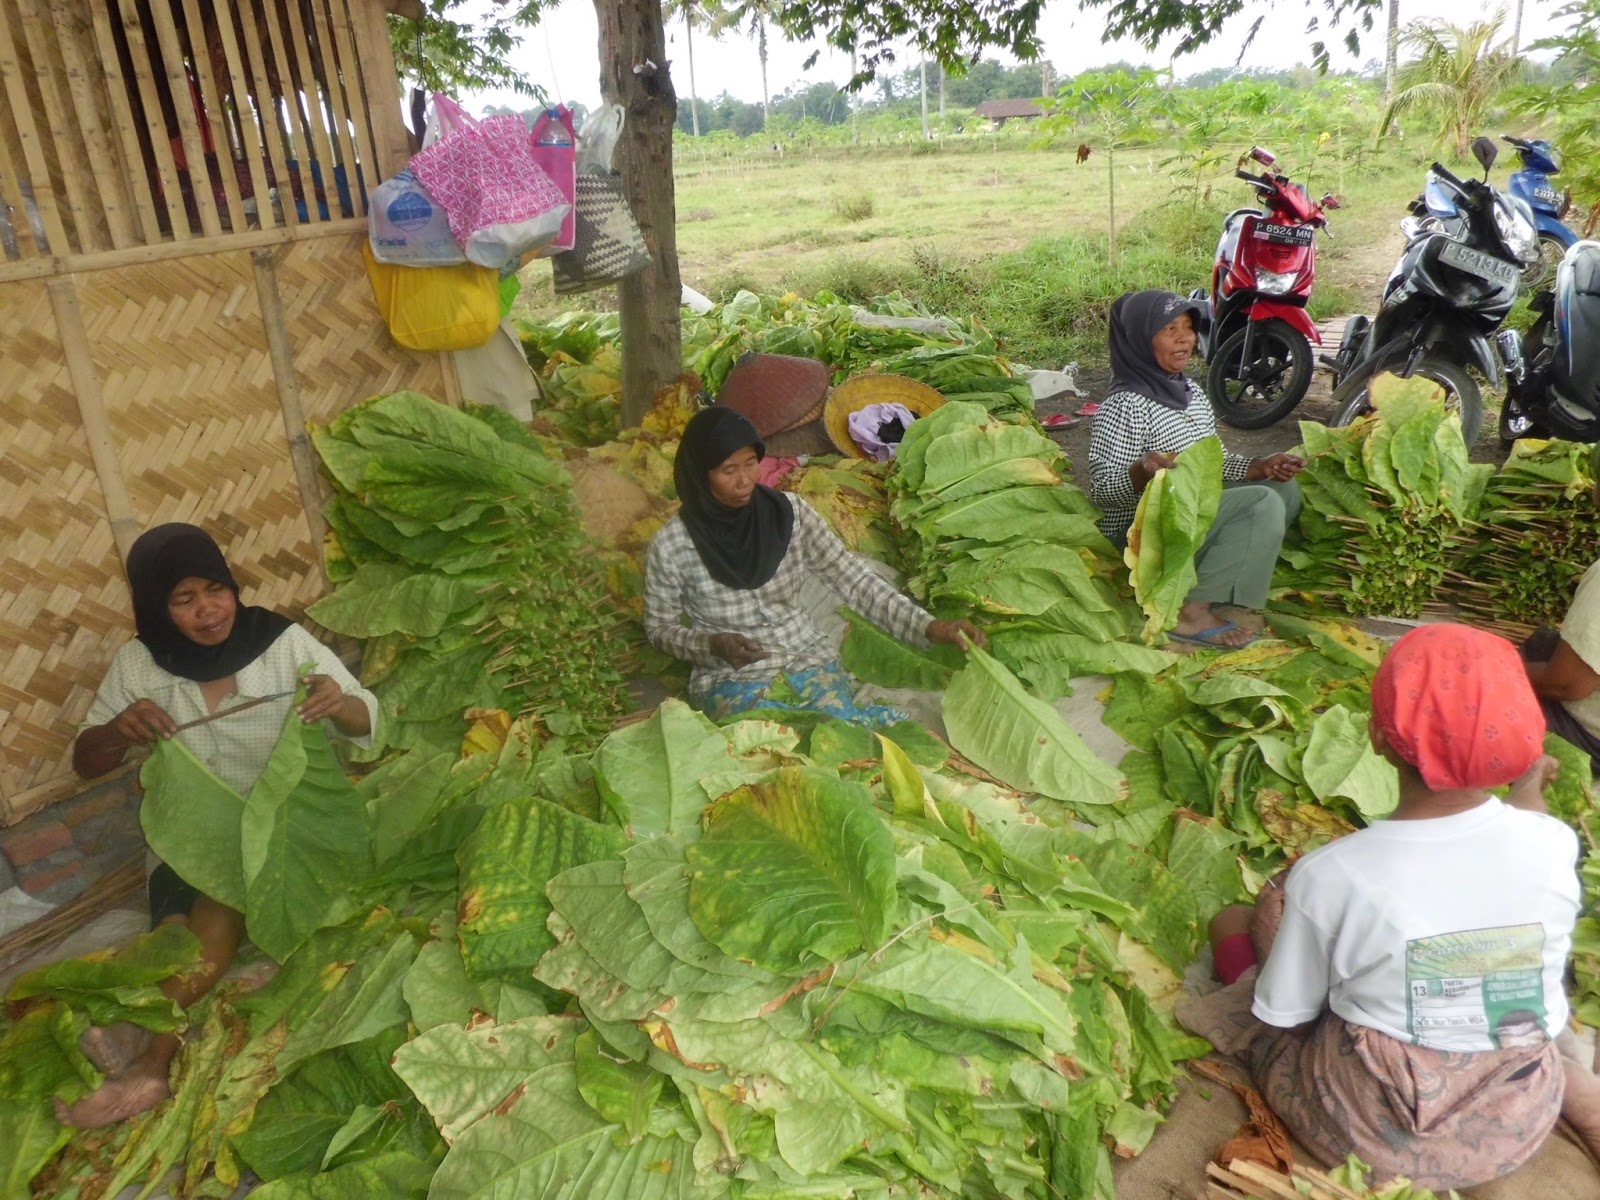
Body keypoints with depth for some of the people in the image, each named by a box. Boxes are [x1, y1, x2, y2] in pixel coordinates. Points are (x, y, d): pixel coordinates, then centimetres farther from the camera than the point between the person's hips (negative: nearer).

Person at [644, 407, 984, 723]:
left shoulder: (791, 512, -5)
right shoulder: (671, 545, -11)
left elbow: (854, 579, -7)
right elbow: (660, 629, 1)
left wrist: (928, 626, -19)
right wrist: (713, 644, -20)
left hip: (808, 659, 2)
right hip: (731, 677, -1)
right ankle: (867, 717, -10)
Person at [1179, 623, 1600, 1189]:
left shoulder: (1330, 874, -27)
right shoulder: (1553, 843, -18)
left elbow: (1283, 1018, -13)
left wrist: (1270, 937, 7)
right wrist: (1527, 792, 17)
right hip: (1519, 1127, 2)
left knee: (1232, 922, 14)